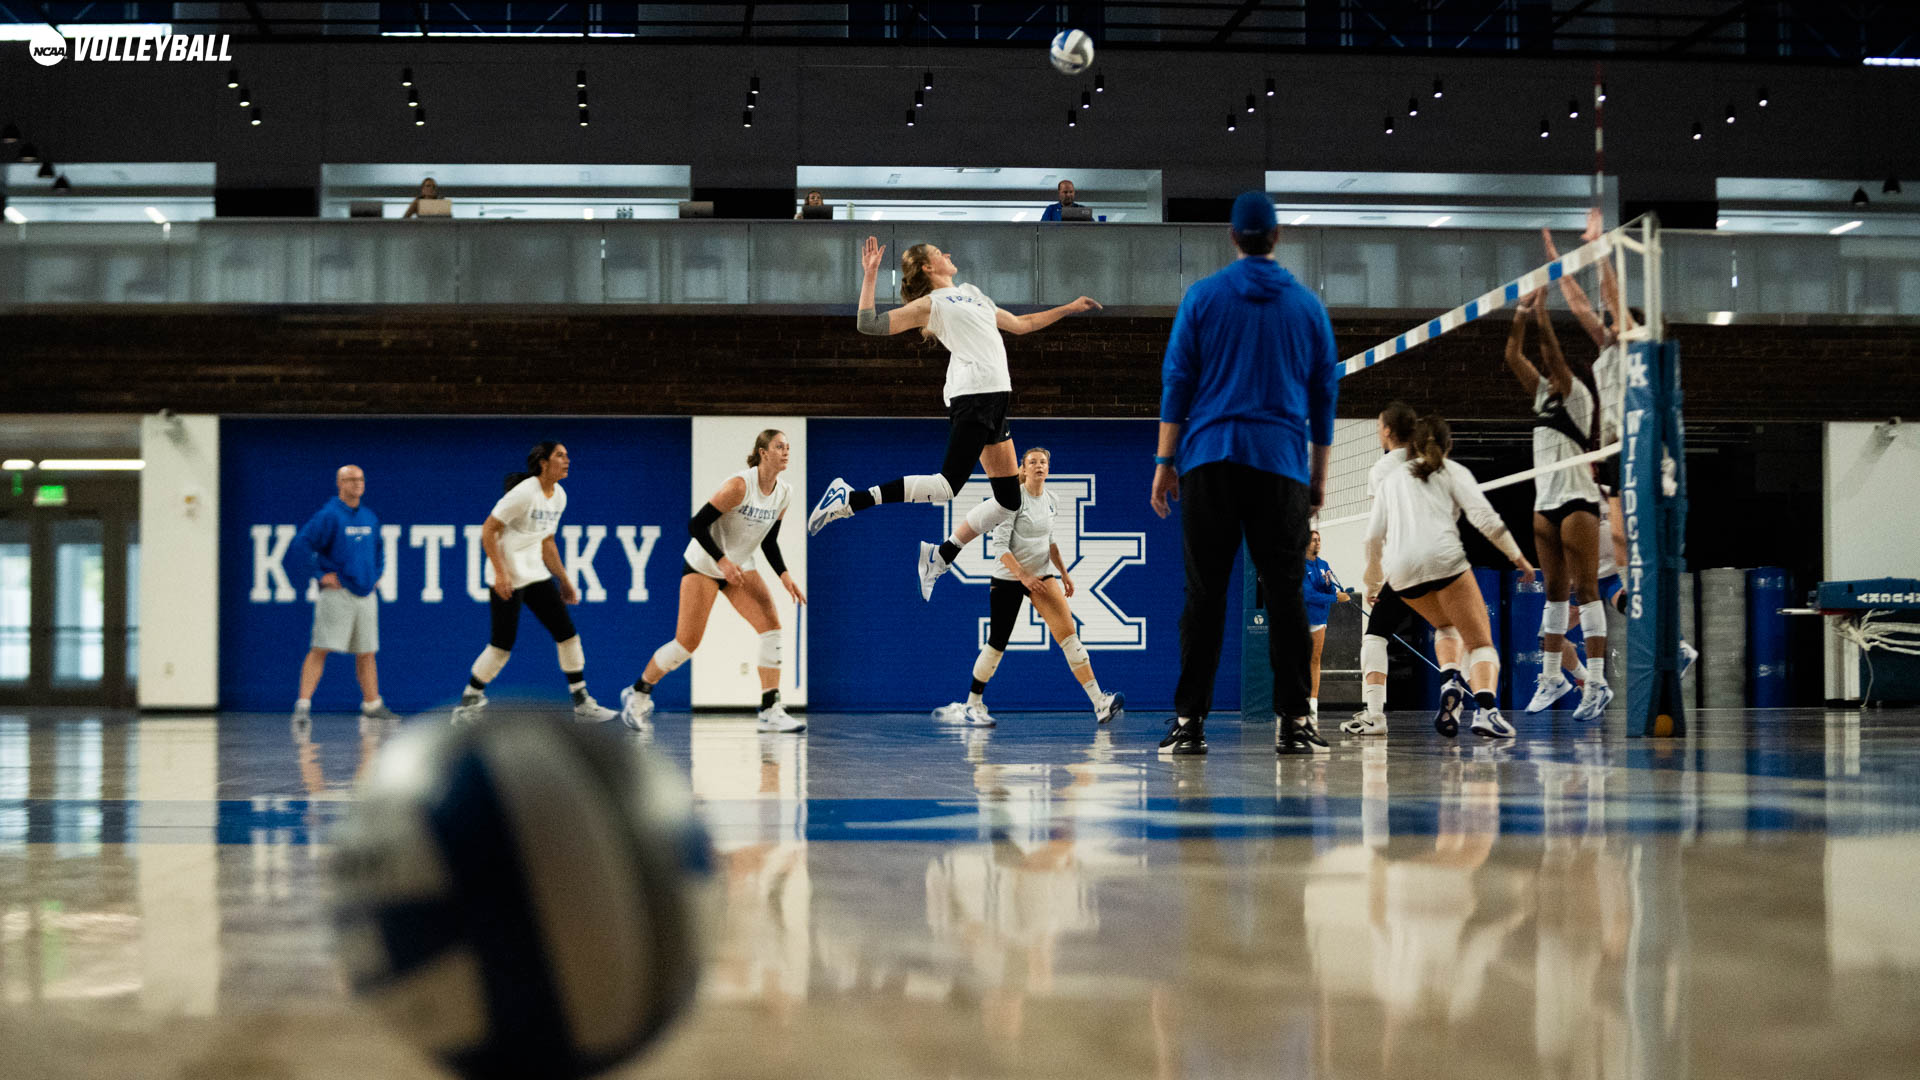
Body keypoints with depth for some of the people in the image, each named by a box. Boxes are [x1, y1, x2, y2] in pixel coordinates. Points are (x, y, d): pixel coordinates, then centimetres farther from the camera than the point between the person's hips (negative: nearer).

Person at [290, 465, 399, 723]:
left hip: (365, 594, 6)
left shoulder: (369, 517, 13)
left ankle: (372, 704, 21)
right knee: (320, 649, -10)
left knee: (366, 652, 11)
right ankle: (303, 705, -11)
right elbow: (301, 543, -10)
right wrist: (321, 574, -12)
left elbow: (378, 548, 30)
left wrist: (377, 573, 18)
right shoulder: (328, 515, -7)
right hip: (337, 593, -6)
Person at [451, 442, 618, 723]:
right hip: (508, 578, -8)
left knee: (567, 634, 3)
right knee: (502, 645, -5)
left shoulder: (559, 496, 8)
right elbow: (488, 530, -16)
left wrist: (564, 580, 19)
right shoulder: (524, 493, -17)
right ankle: (469, 700, 13)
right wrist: (500, 573, -22)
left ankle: (582, 703, 10)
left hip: (537, 574, 8)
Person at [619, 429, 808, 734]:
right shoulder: (740, 485, -24)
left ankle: (770, 711, -11)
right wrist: (722, 561, -27)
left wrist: (784, 575, -3)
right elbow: (697, 525, -22)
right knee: (687, 642, -7)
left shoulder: (784, 494, -2)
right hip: (703, 565, -6)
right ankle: (638, 693, 15)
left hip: (740, 566, 6)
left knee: (771, 626, -13)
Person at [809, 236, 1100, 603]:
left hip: (996, 397, 8)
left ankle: (940, 558, 10)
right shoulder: (930, 304, 6)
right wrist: (869, 275, -7)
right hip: (972, 393, -8)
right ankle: (850, 499, -17)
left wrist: (1070, 307, 37)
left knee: (1009, 499, 3)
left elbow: (1021, 324, 38)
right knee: (947, 485, -21)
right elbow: (870, 324, -4)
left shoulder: (973, 294, 28)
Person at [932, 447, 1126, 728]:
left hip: (1040, 575, 5)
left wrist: (1063, 572, 15)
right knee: (997, 643, -1)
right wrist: (1023, 576, -21)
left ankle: (1100, 704, -19)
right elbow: (999, 544, -16)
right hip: (1007, 577, -5)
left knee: (1067, 631, -12)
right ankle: (972, 705, 19)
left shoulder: (1049, 499, 5)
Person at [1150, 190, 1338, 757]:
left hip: (1209, 462, -1)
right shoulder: (1307, 305, 10)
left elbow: (1177, 381, 2)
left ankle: (1190, 721, -2)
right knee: (1284, 593, 2)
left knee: (1204, 593, 0)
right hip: (1283, 465, 1)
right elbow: (1324, 393, 12)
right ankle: (1294, 722, -1)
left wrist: (1165, 462, 5)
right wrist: (1320, 475, 19)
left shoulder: (1202, 296, 5)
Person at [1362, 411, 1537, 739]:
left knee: (1446, 626, 30)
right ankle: (1485, 708, -26)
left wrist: (1373, 583, 35)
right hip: (1442, 558, -4)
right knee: (1480, 642, 2)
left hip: (1400, 571, 4)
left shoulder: (1392, 476, 26)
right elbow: (1484, 517, 2)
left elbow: (1374, 535, 24)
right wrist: (1518, 557, 9)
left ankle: (1450, 680, 1)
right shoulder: (1453, 471, 16)